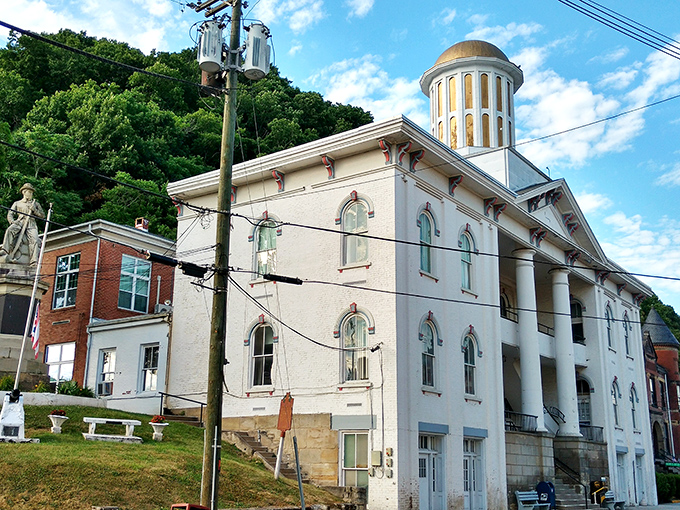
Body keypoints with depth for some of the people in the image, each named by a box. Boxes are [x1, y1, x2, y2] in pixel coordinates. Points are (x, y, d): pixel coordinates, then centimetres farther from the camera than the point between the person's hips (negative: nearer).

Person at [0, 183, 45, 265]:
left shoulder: (36, 204, 28)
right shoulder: (17, 203, 25)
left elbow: (42, 215, 17)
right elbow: (10, 214, 15)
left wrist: (34, 209, 0)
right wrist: (12, 221, -7)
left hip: (31, 225, 0)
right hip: (19, 222, 0)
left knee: (34, 240, -27)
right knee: (9, 230, -34)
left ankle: (34, 261, -38)